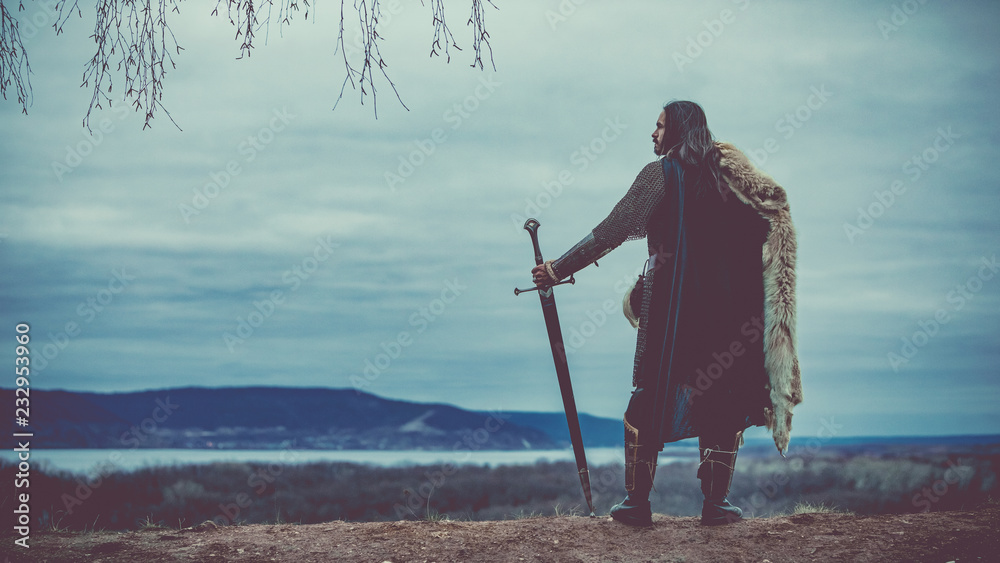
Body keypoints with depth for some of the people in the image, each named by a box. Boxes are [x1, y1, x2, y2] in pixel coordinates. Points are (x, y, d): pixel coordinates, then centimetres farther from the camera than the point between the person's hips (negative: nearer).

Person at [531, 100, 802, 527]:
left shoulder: (661, 173, -5)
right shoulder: (726, 171, 9)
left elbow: (613, 230, -12)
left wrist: (560, 269, -11)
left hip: (673, 304, -3)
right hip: (728, 306, 4)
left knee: (651, 400, 5)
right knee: (722, 401, 8)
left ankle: (637, 501, 5)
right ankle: (715, 503, 3)